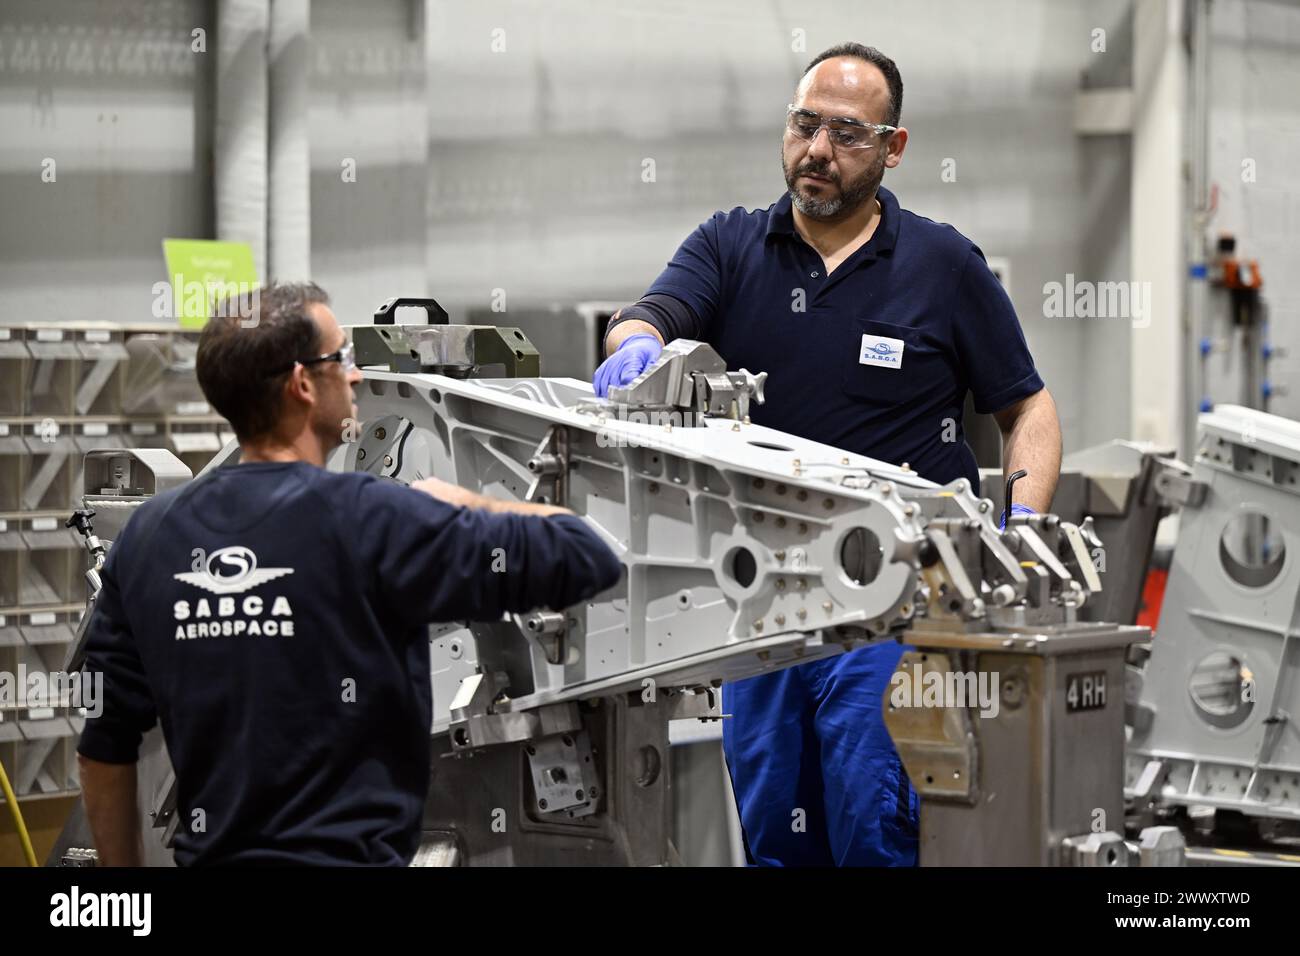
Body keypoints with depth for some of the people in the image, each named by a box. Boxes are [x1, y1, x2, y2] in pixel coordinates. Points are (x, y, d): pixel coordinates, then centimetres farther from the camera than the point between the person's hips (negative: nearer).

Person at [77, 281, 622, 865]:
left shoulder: (148, 535, 3)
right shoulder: (370, 520, -13)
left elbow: (104, 743, 7)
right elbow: (585, 556, -10)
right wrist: (461, 503, 8)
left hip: (209, 857, 6)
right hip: (348, 852, -5)